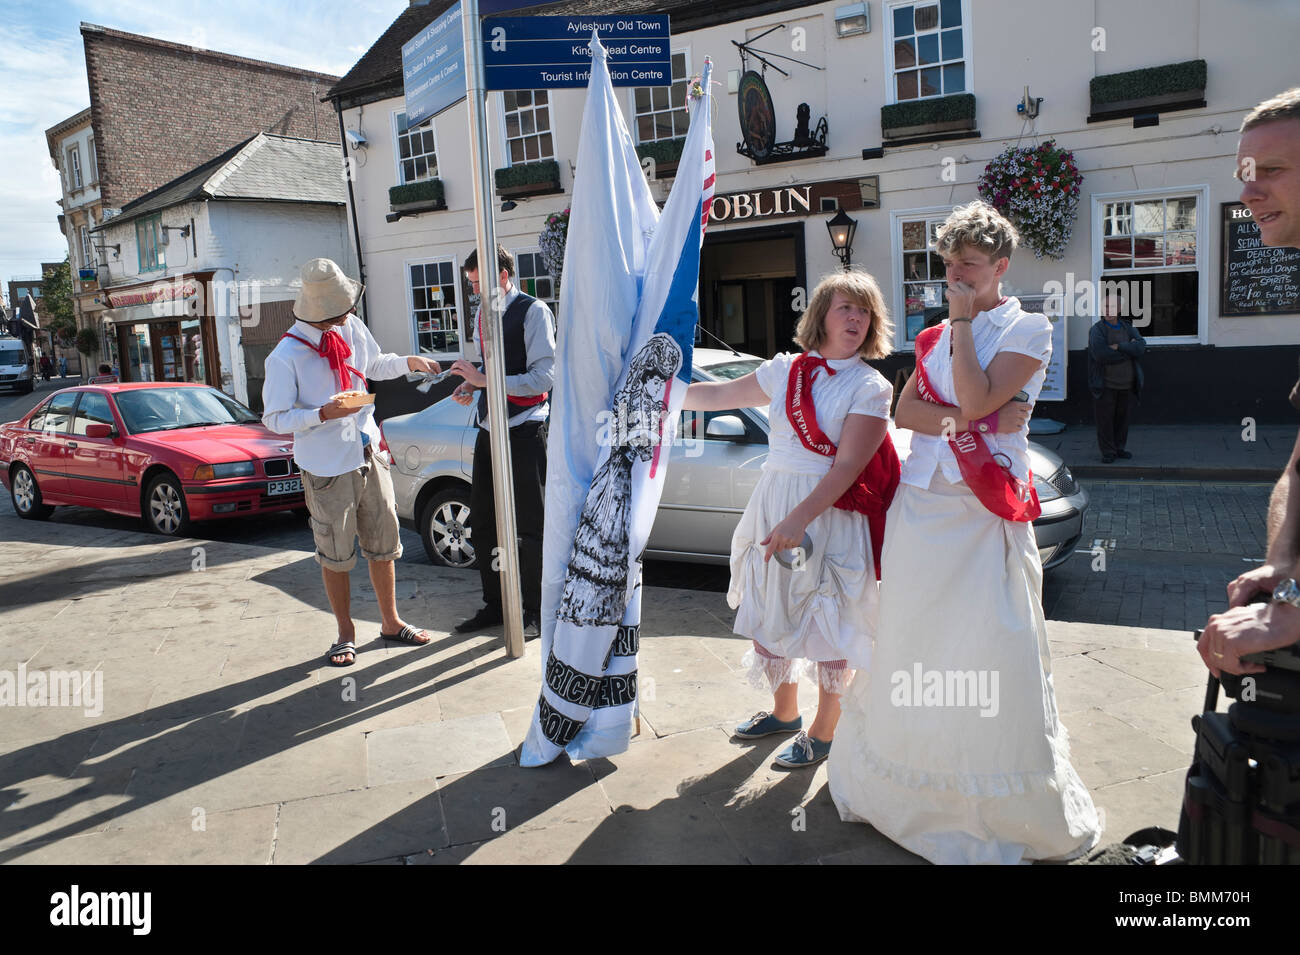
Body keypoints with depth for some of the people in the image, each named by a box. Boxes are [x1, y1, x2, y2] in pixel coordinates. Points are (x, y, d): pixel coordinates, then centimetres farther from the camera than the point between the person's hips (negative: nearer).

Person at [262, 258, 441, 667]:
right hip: (327, 468, -5)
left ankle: (390, 621, 30)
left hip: (369, 455, 6)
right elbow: (274, 418, -12)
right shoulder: (285, 356, -16)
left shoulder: (352, 327, 2)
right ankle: (346, 633, 25)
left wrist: (407, 362, 4)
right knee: (336, 555, 7)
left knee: (384, 543, 14)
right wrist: (324, 414, -25)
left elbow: (374, 365, 21)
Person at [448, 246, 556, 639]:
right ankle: (495, 604, 27)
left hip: (524, 432, -8)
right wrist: (470, 387, 2)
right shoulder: (482, 315, 14)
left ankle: (536, 613, 13)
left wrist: (484, 379, -22)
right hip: (489, 430, 8)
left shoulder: (534, 312, -11)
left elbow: (543, 377, -19)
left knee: (531, 526, 0)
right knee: (482, 522, 12)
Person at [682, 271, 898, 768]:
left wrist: (799, 519, -25)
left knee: (829, 625, 4)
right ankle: (784, 712, 36)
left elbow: (847, 467, -16)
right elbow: (720, 395, 16)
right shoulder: (785, 370, 6)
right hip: (772, 503, 5)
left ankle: (822, 732, 24)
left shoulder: (870, 387, -7)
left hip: (830, 513, -5)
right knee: (767, 614, 13)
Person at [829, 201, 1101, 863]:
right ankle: (913, 785, 26)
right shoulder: (936, 336, 16)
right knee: (914, 644, 11)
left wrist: (963, 322, -7)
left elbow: (976, 400, -15)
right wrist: (963, 420, -11)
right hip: (920, 503, 6)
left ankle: (1016, 813, 9)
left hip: (985, 511, -5)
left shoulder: (1027, 330, 0)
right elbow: (904, 411, 5)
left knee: (991, 651, -6)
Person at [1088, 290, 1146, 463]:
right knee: (1105, 419, -2)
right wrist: (1129, 350, -10)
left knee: (1123, 417, 10)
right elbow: (1100, 354, -20)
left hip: (1127, 384, 4)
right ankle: (1108, 452, 7)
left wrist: (1119, 347, -18)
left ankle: (1119, 447, 23)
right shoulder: (1097, 329, -4)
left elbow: (1141, 346, -6)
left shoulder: (1127, 327, 11)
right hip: (1105, 385, -4)